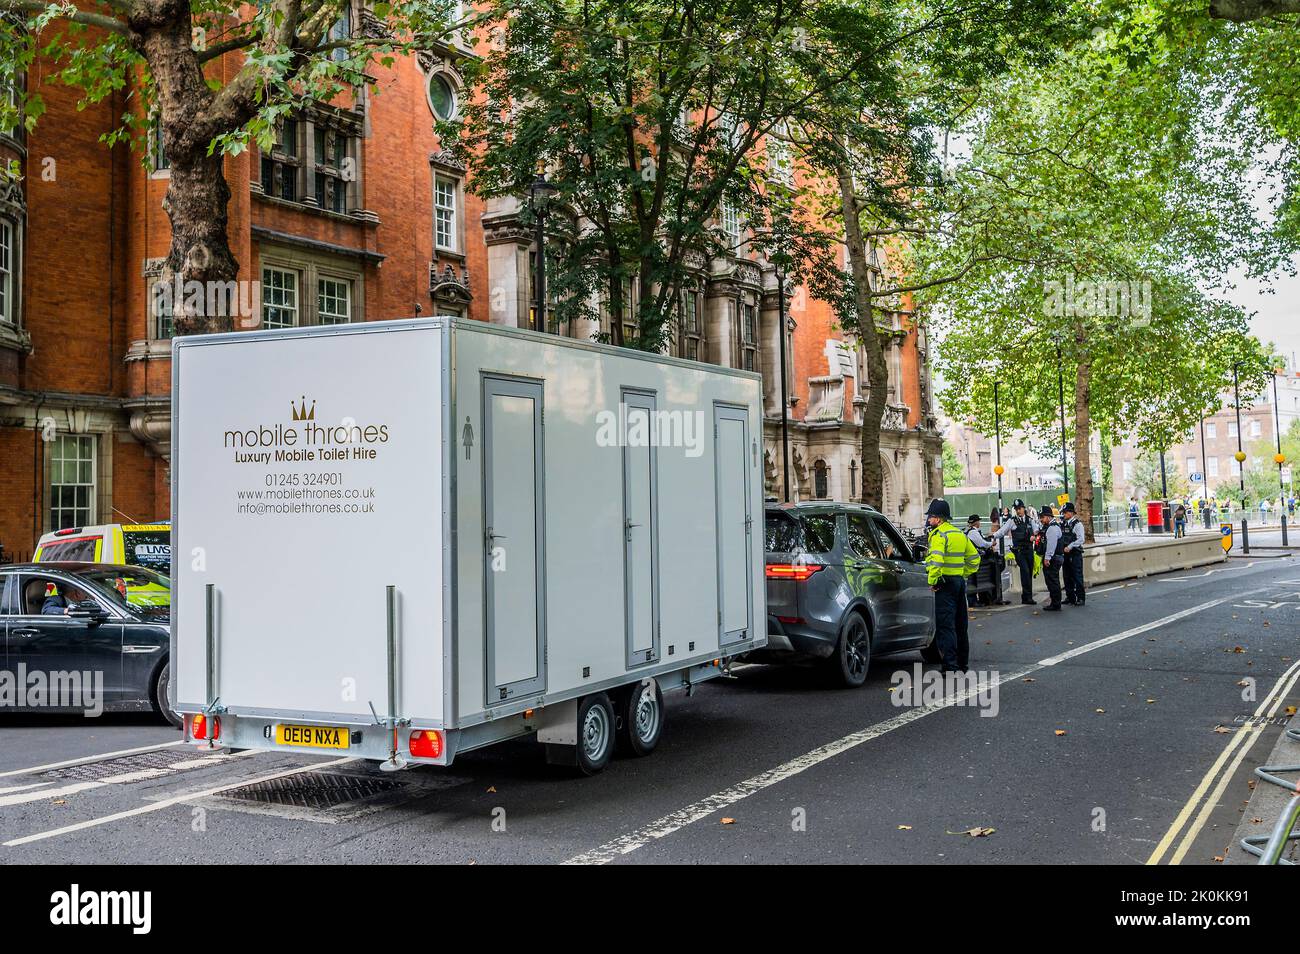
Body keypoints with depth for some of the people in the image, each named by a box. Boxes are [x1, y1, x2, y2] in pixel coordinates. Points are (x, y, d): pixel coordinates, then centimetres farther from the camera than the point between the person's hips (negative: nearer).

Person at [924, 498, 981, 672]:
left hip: (945, 582, -9)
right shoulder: (960, 534, 15)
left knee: (945, 625, -8)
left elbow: (936, 560, -27)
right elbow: (974, 558, 21)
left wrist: (932, 581, -19)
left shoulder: (939, 535, -13)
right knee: (960, 624, 15)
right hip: (960, 581, 9)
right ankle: (962, 663, 23)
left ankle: (951, 666, -12)